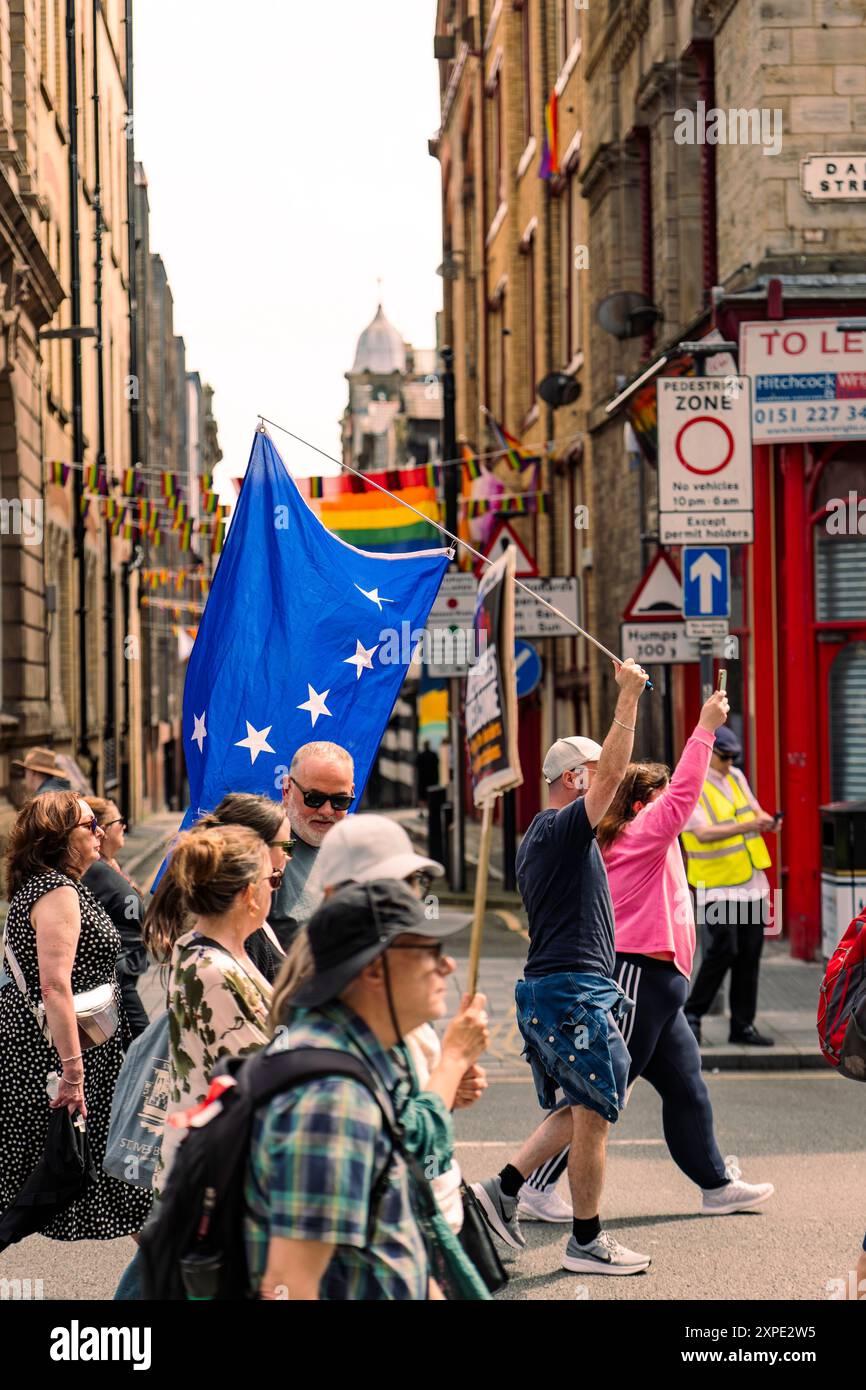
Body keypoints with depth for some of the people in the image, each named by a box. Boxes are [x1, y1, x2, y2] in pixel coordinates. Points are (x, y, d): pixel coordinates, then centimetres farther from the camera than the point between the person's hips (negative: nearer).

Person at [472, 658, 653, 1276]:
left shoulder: (536, 841, 19)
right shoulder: (565, 828, -12)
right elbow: (612, 770, -21)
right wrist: (630, 692, -16)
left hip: (545, 991, 10)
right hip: (574, 992, -10)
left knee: (581, 1108, 16)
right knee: (593, 1116, -2)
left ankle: (504, 1188, 11)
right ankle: (587, 1242, 4)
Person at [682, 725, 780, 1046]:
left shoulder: (735, 778, 11)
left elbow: (754, 810, 19)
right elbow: (704, 833, -23)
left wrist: (768, 821, -5)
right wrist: (748, 826, -32)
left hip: (751, 883, 7)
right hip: (718, 886, -7)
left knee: (749, 955, 6)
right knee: (722, 951, -13)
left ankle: (742, 1025, 12)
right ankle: (692, 1014, 5)